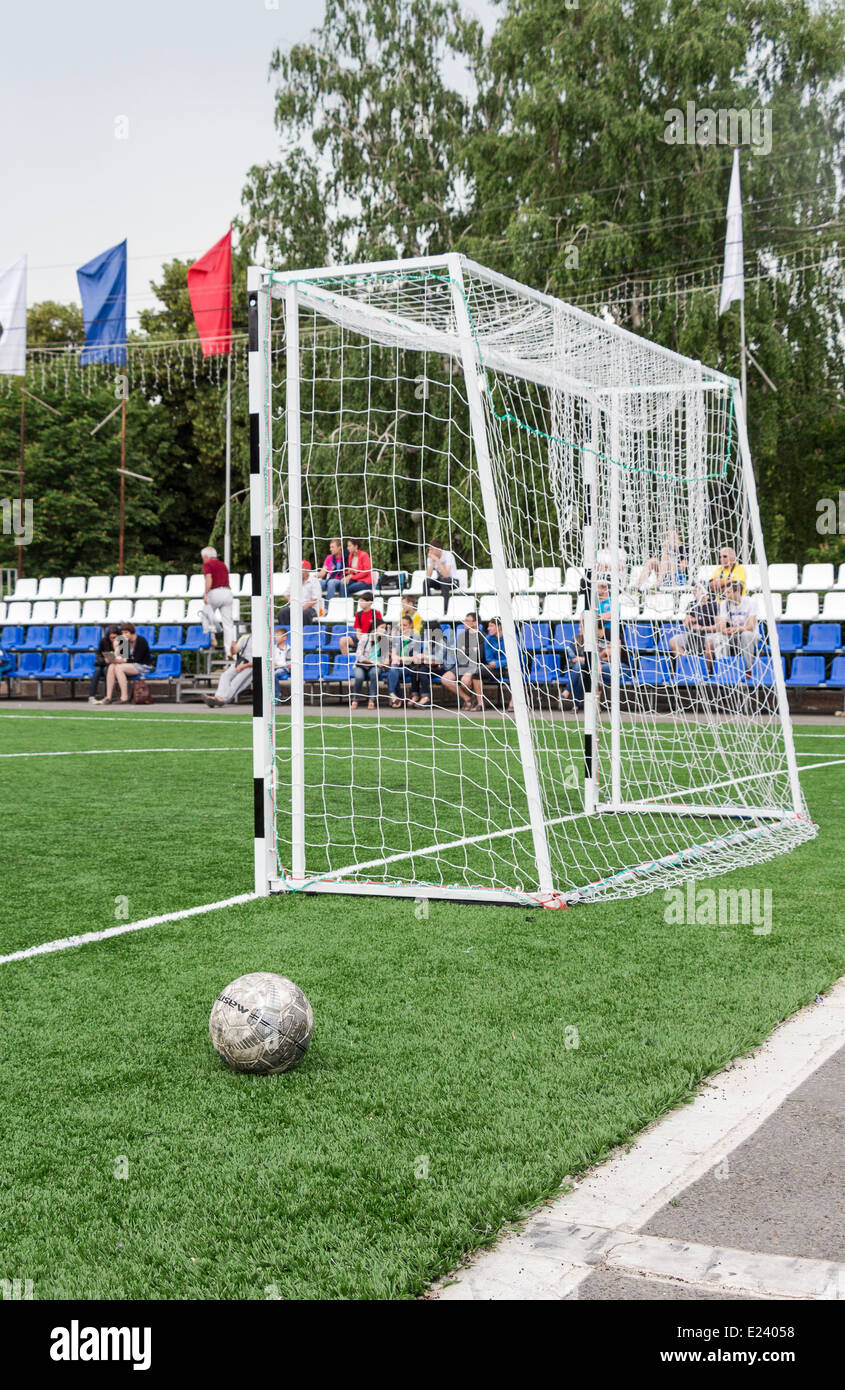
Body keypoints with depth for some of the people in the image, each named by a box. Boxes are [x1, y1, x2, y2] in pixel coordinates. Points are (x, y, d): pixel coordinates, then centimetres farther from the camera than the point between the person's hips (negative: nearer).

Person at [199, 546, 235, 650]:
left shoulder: (207, 564, 1)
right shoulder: (222, 565, 21)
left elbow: (209, 580, -13)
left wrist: (206, 594, -12)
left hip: (215, 592, -5)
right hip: (227, 592, 5)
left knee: (205, 615, 18)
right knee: (228, 623, 3)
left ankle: (212, 636, 4)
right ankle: (229, 649, -3)